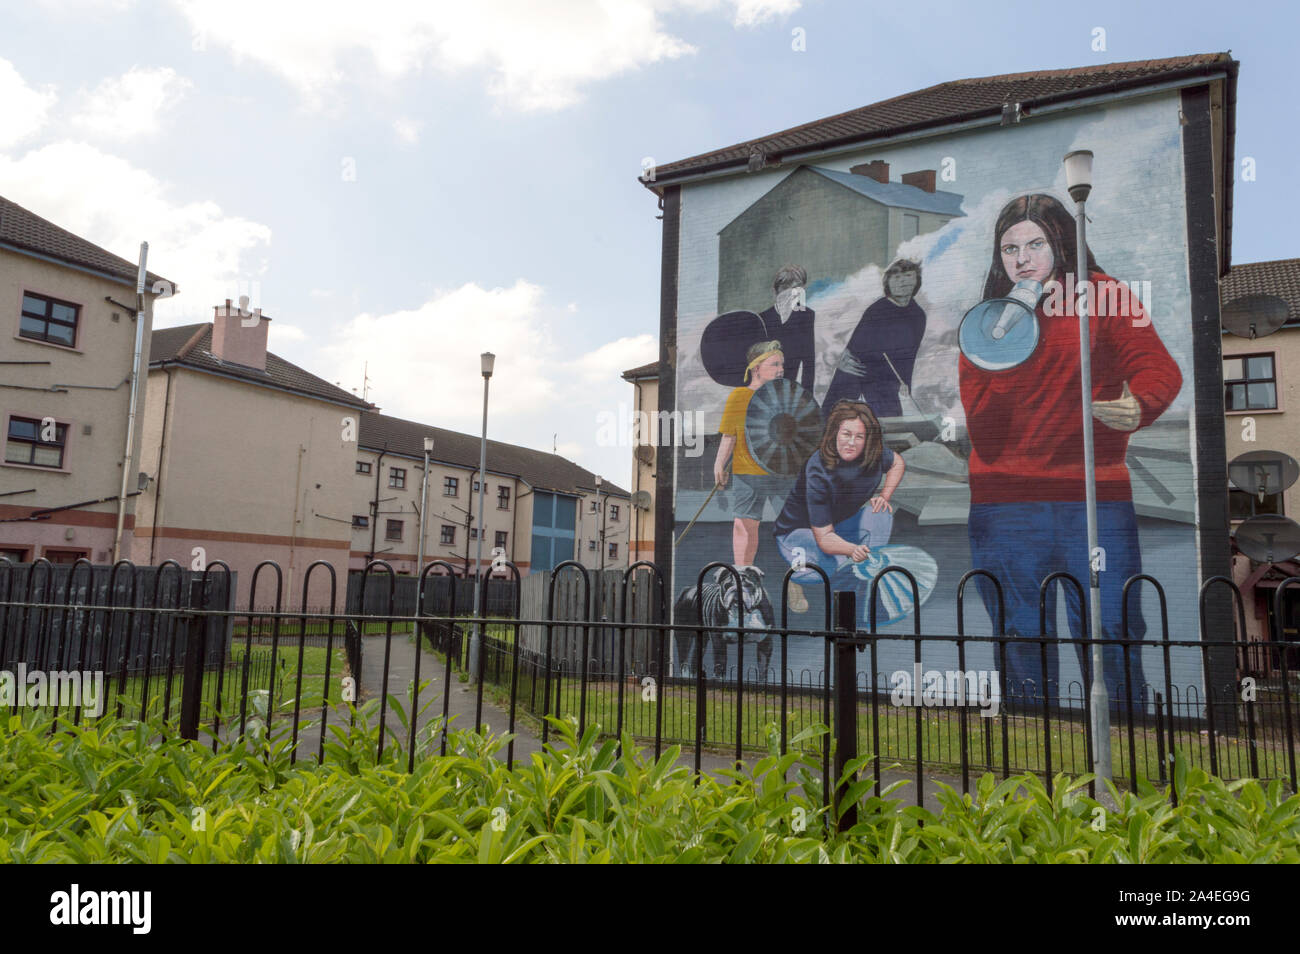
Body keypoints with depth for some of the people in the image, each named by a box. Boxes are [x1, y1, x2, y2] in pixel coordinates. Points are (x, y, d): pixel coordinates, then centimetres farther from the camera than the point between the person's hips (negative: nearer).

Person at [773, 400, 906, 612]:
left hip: (840, 525, 6)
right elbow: (824, 537, -35)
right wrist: (852, 549, -54)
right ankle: (796, 577, -1)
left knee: (881, 514, -19)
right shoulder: (818, 472, -33)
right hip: (797, 532, -6)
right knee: (839, 565, -34)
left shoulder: (872, 454, -16)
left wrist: (884, 496, -5)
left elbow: (897, 462, 11)